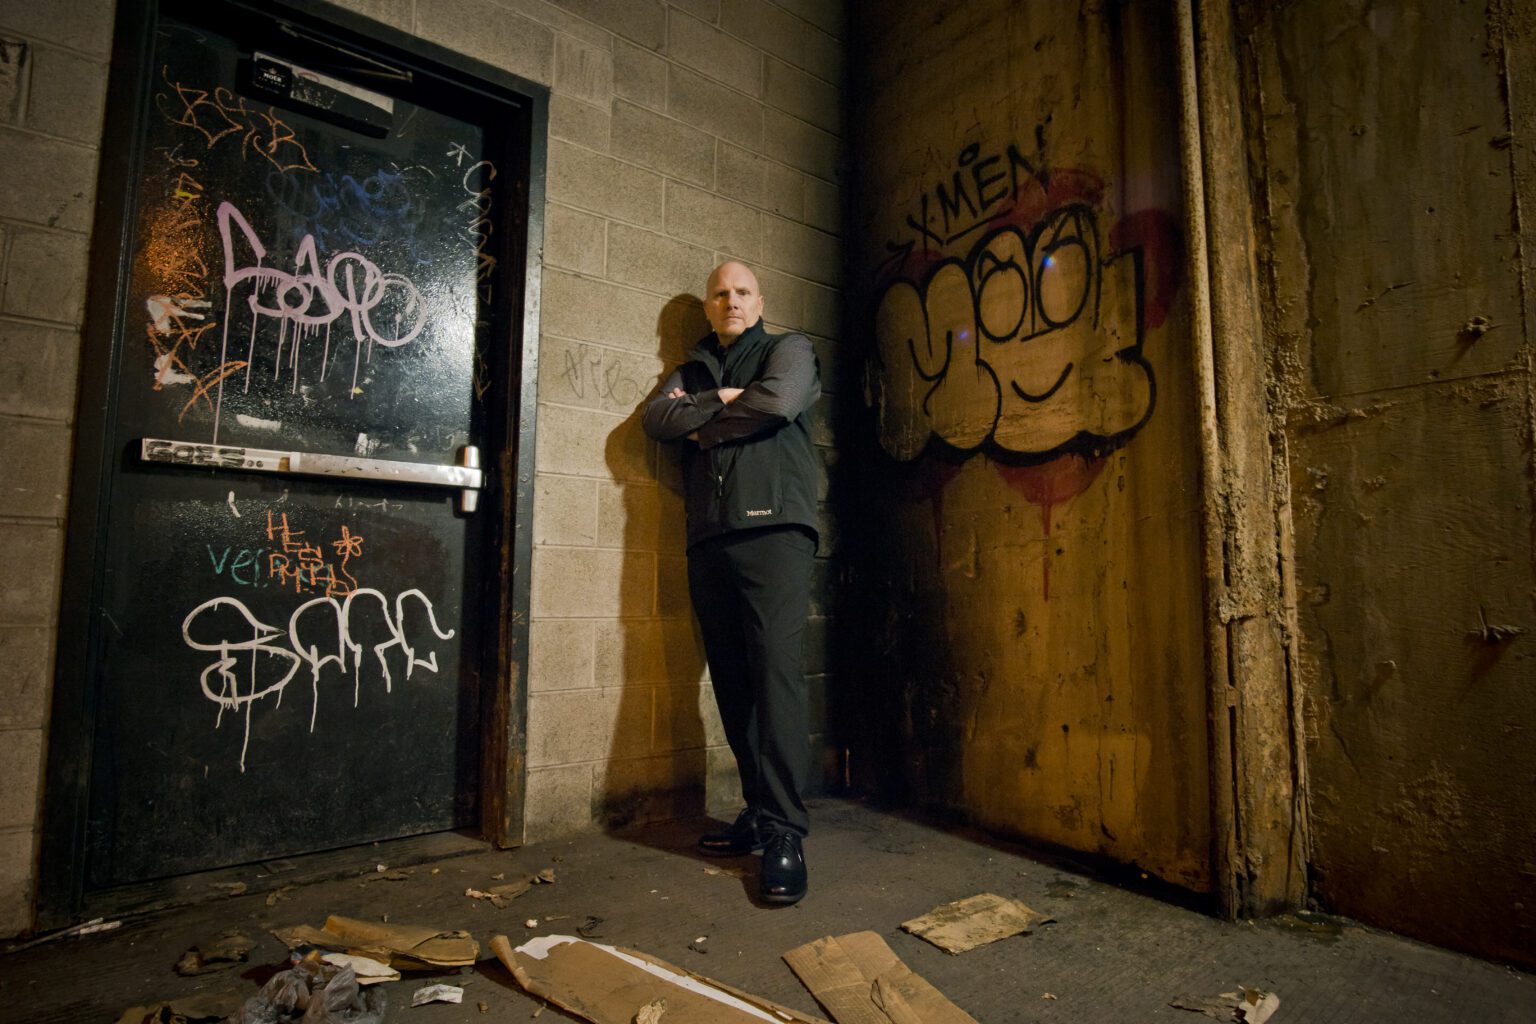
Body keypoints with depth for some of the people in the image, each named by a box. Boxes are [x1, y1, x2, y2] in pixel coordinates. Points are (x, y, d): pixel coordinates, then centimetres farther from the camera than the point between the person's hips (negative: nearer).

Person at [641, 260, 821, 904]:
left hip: (773, 530, -4)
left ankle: (784, 833, -9)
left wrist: (703, 424, 3)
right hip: (709, 540, 5)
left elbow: (777, 403, -8)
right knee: (733, 684, 5)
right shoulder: (691, 370, 26)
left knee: (776, 674, -13)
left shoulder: (788, 350, 14)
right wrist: (721, 401, -4)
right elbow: (657, 420, 6)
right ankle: (759, 813, 15)